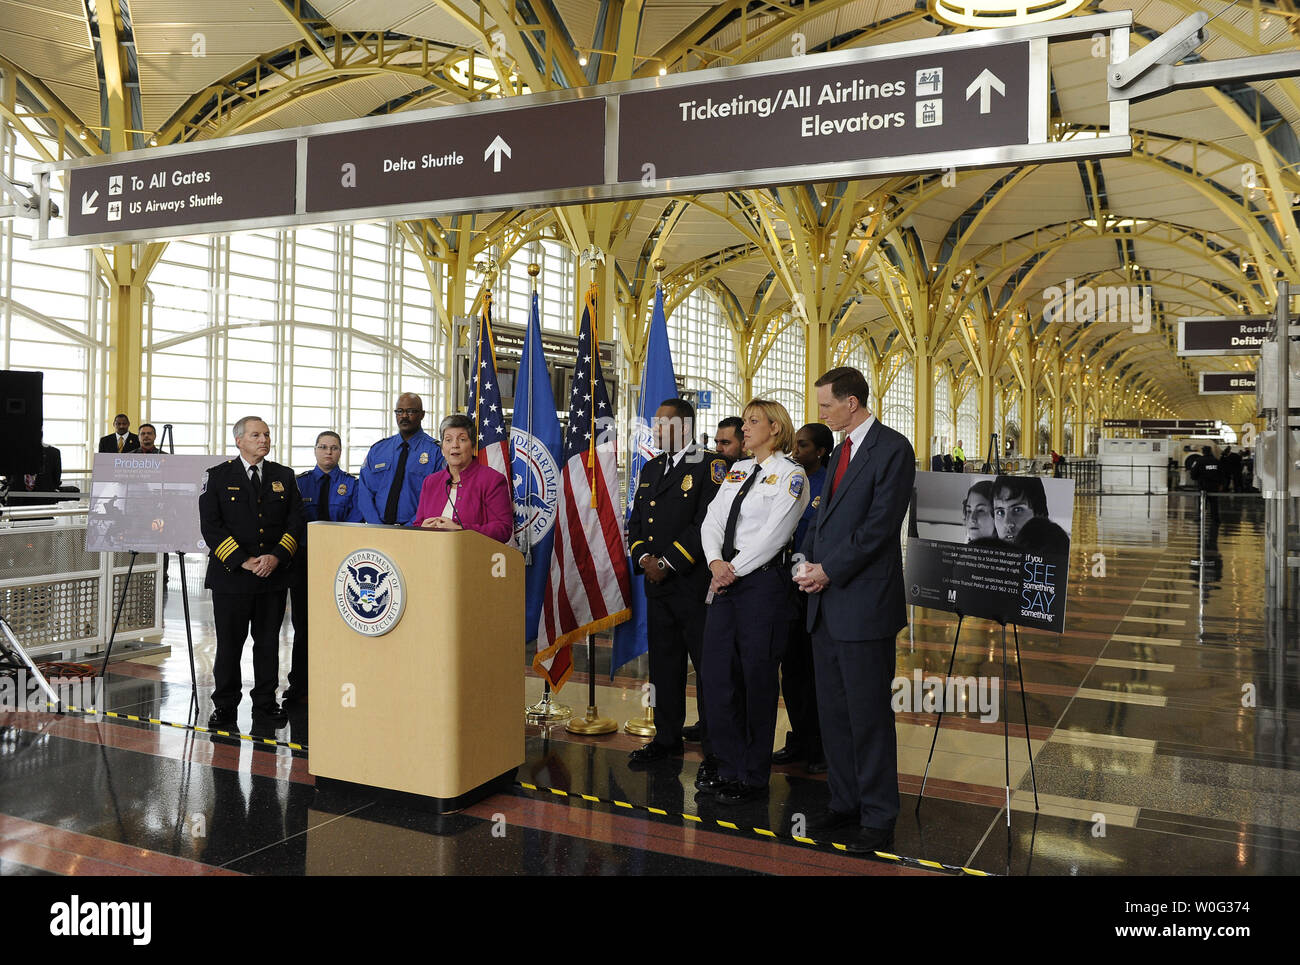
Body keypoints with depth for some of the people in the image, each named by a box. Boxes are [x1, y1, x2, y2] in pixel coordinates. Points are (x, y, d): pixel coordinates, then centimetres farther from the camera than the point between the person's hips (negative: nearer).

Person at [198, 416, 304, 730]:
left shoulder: (284, 476, 10)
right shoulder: (218, 476, 2)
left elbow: (296, 522, 5)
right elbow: (210, 526, -5)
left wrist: (276, 557, -10)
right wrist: (243, 561, -13)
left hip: (274, 575, 2)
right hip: (231, 575, -2)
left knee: (268, 642, 7)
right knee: (229, 643, 4)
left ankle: (265, 705, 18)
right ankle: (224, 706, 16)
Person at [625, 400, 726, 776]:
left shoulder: (709, 466, -7)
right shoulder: (650, 469, 17)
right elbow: (636, 521, 17)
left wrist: (668, 562, -15)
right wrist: (645, 558, -2)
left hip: (695, 584, -7)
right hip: (658, 586, 7)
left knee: (706, 666, -2)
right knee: (663, 663, 14)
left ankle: (715, 749, 6)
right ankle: (667, 738, 27)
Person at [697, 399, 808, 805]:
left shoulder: (790, 474, -5)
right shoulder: (737, 470, 17)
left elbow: (773, 535, -13)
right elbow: (712, 520, 11)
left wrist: (734, 570, -12)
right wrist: (715, 561, -6)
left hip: (763, 579, -7)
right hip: (724, 579, 7)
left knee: (757, 676, 0)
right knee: (717, 673, 6)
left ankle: (754, 777, 13)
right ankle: (730, 767, 20)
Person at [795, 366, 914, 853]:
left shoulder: (892, 448, -10)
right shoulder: (840, 450, 17)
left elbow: (880, 525, -17)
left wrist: (829, 570, -14)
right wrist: (809, 562, 2)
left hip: (864, 602, -9)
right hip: (827, 601, 9)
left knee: (869, 713, -1)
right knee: (833, 709, 15)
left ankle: (878, 817, 12)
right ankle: (845, 802, 28)